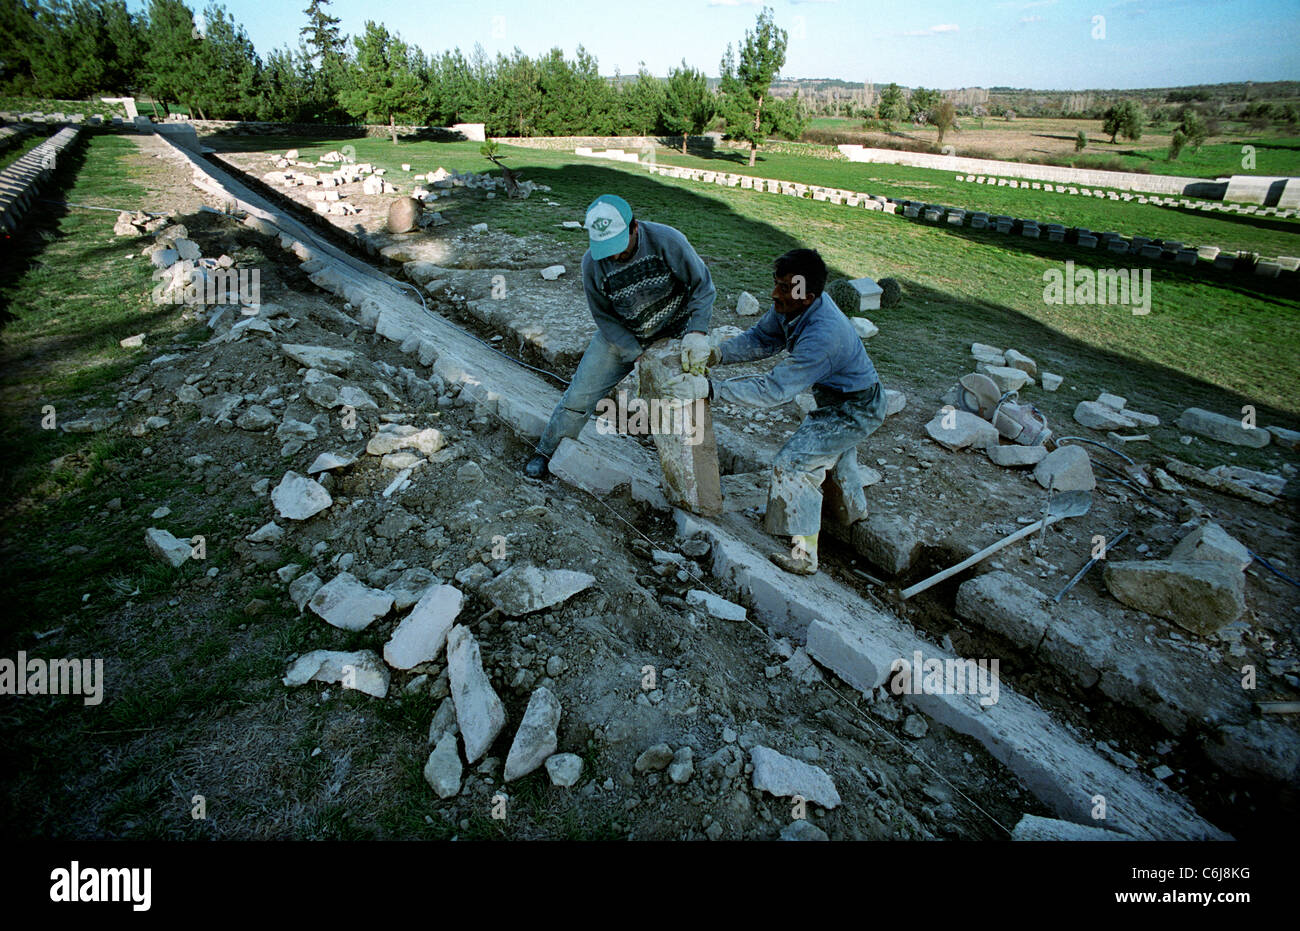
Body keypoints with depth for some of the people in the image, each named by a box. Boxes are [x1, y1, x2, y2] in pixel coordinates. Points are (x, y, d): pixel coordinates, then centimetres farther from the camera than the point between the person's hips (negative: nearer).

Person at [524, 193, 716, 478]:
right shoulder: (592, 264, -21)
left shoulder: (666, 241, -27)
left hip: (673, 334, -1)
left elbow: (701, 286, -17)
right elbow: (605, 318, -11)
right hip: (621, 335, 1)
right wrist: (639, 356, -20)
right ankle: (546, 450, 23)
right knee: (580, 395, 2)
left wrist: (697, 332, -31)